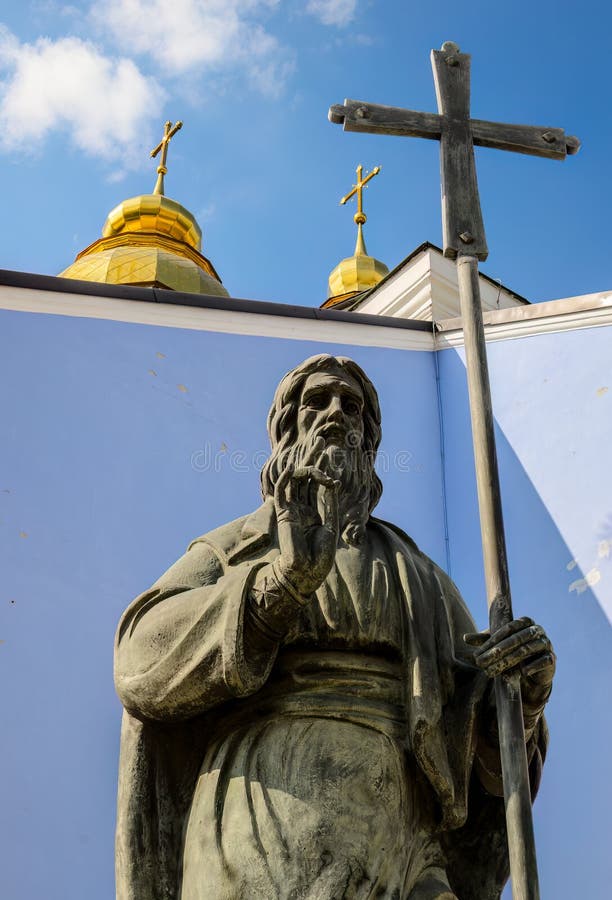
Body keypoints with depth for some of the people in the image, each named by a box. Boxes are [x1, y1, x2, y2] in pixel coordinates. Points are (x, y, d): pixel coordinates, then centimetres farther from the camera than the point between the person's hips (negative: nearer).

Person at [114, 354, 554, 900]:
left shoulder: (419, 578, 27)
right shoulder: (231, 553, 19)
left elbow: (487, 751, 20)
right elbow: (145, 667, -1)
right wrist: (284, 579, -15)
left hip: (398, 852, 3)